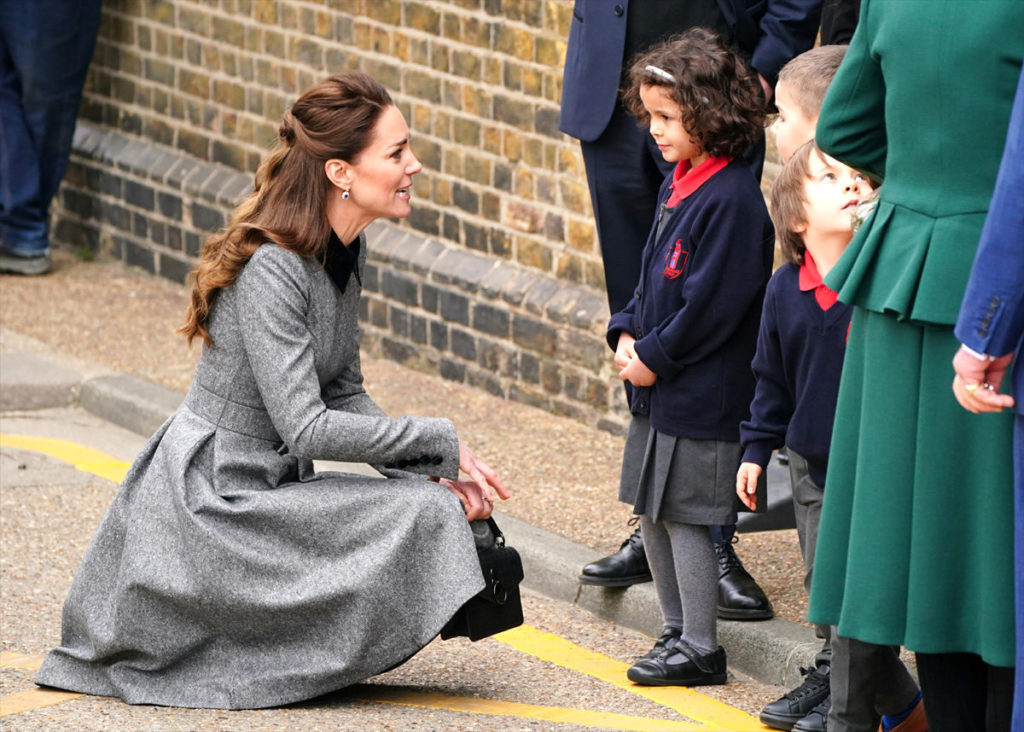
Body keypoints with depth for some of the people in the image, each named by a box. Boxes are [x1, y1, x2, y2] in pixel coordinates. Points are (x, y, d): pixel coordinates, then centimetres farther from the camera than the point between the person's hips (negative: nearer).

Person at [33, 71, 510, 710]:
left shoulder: (346, 251, 5)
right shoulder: (272, 270, -23)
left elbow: (345, 394, 8)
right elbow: (306, 429, -26)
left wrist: (430, 472, -6)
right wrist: (437, 442, -18)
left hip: (263, 487, 9)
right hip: (208, 498, -9)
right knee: (424, 516, -18)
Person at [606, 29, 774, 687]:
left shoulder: (731, 199, -19)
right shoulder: (677, 186, 11)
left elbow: (712, 302, -21)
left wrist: (655, 356, -16)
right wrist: (628, 333, 5)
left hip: (704, 393, -10)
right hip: (659, 386, 10)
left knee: (686, 515, -3)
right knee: (653, 511, 15)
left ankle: (700, 649, 7)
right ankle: (678, 631, 27)